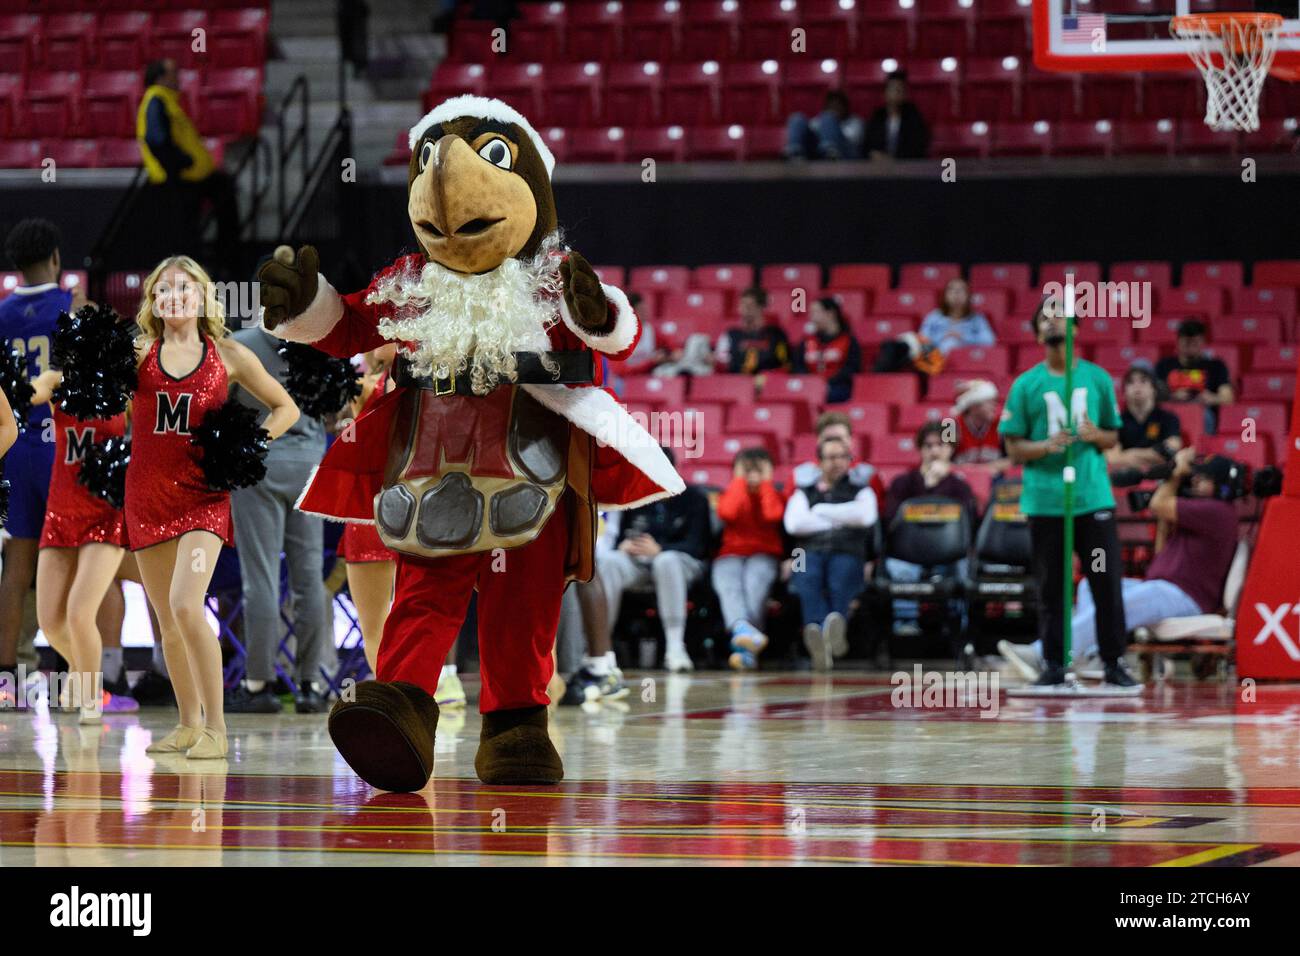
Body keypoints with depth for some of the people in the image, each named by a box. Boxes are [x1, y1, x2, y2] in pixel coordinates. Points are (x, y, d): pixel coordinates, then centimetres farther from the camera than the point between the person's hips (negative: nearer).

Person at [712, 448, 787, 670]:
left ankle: (744, 647, -51)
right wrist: (740, 480, 1)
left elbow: (773, 514, -10)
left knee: (754, 584, -35)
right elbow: (727, 513, -9)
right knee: (729, 585, -34)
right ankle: (741, 628, -64)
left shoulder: (775, 496, 15)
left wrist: (766, 482, 1)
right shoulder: (729, 493, 16)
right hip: (731, 555, 1)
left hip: (764, 555, -1)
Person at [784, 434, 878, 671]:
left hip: (848, 554, 0)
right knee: (809, 577, -39)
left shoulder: (860, 491, 28)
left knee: (841, 574, -39)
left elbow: (865, 515, 2)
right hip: (810, 553, 0)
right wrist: (840, 520, 7)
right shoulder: (804, 493, 30)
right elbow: (794, 523, 7)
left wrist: (821, 511, 6)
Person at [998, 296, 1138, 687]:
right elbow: (1014, 448, 4)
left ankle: (1114, 663, 5)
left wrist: (1094, 435, -9)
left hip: (1094, 497, 1)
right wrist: (1047, 445, -15)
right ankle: (1053, 665, 9)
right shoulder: (1025, 384, 5)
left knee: (1107, 583, -2)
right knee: (1051, 587, 2)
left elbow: (1112, 438, 14)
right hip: (1045, 502, -1)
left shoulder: (1097, 378, 9)